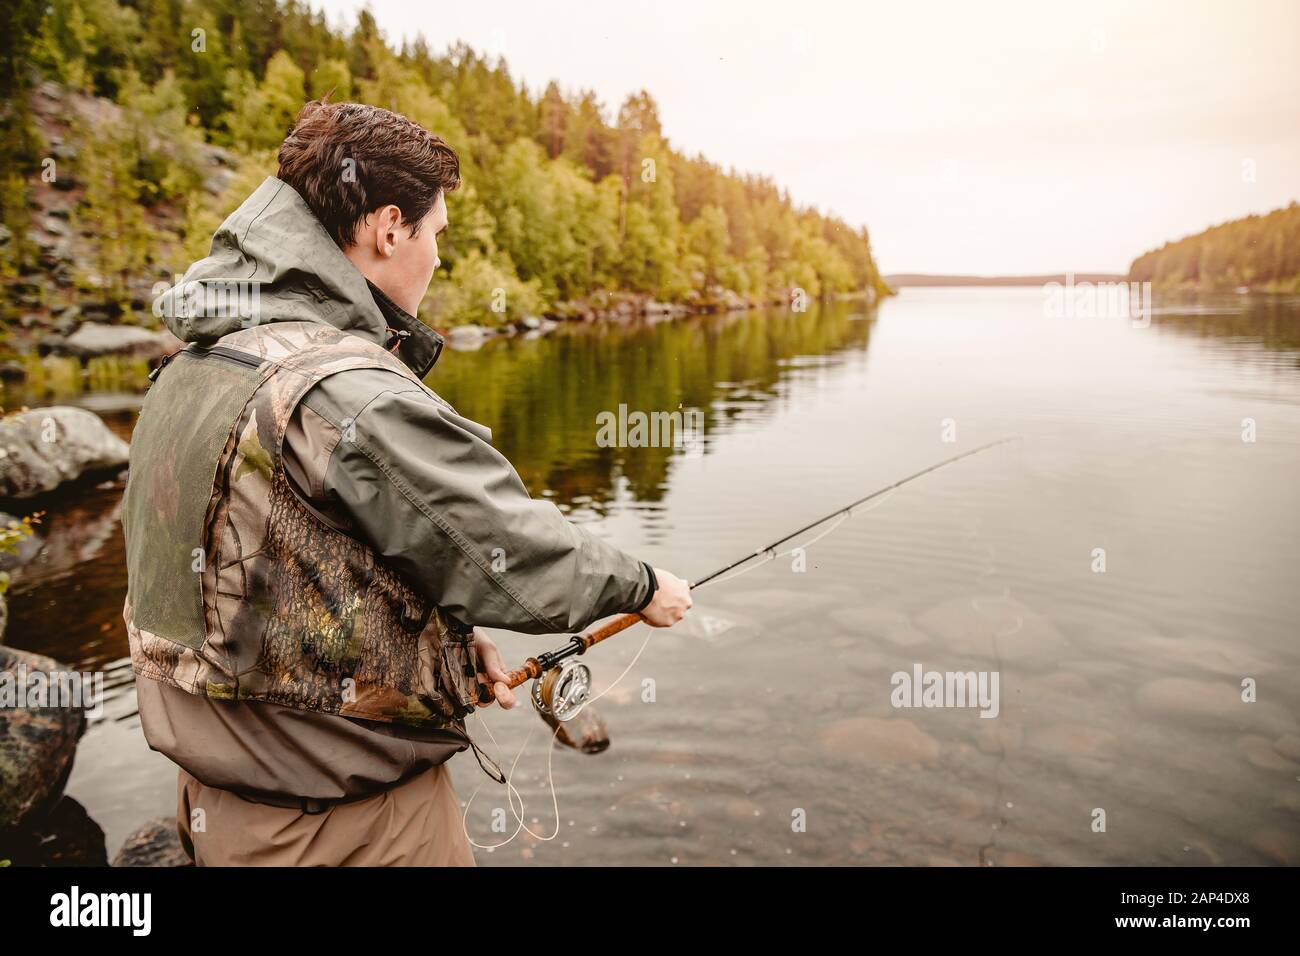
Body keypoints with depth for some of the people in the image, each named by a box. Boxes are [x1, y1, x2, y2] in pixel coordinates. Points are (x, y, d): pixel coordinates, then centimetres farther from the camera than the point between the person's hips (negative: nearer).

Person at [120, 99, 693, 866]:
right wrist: (642, 586, -3)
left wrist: (444, 636, 6)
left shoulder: (192, 368, 2)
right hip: (354, 825, -8)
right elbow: (521, 558, -22)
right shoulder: (349, 394, -27)